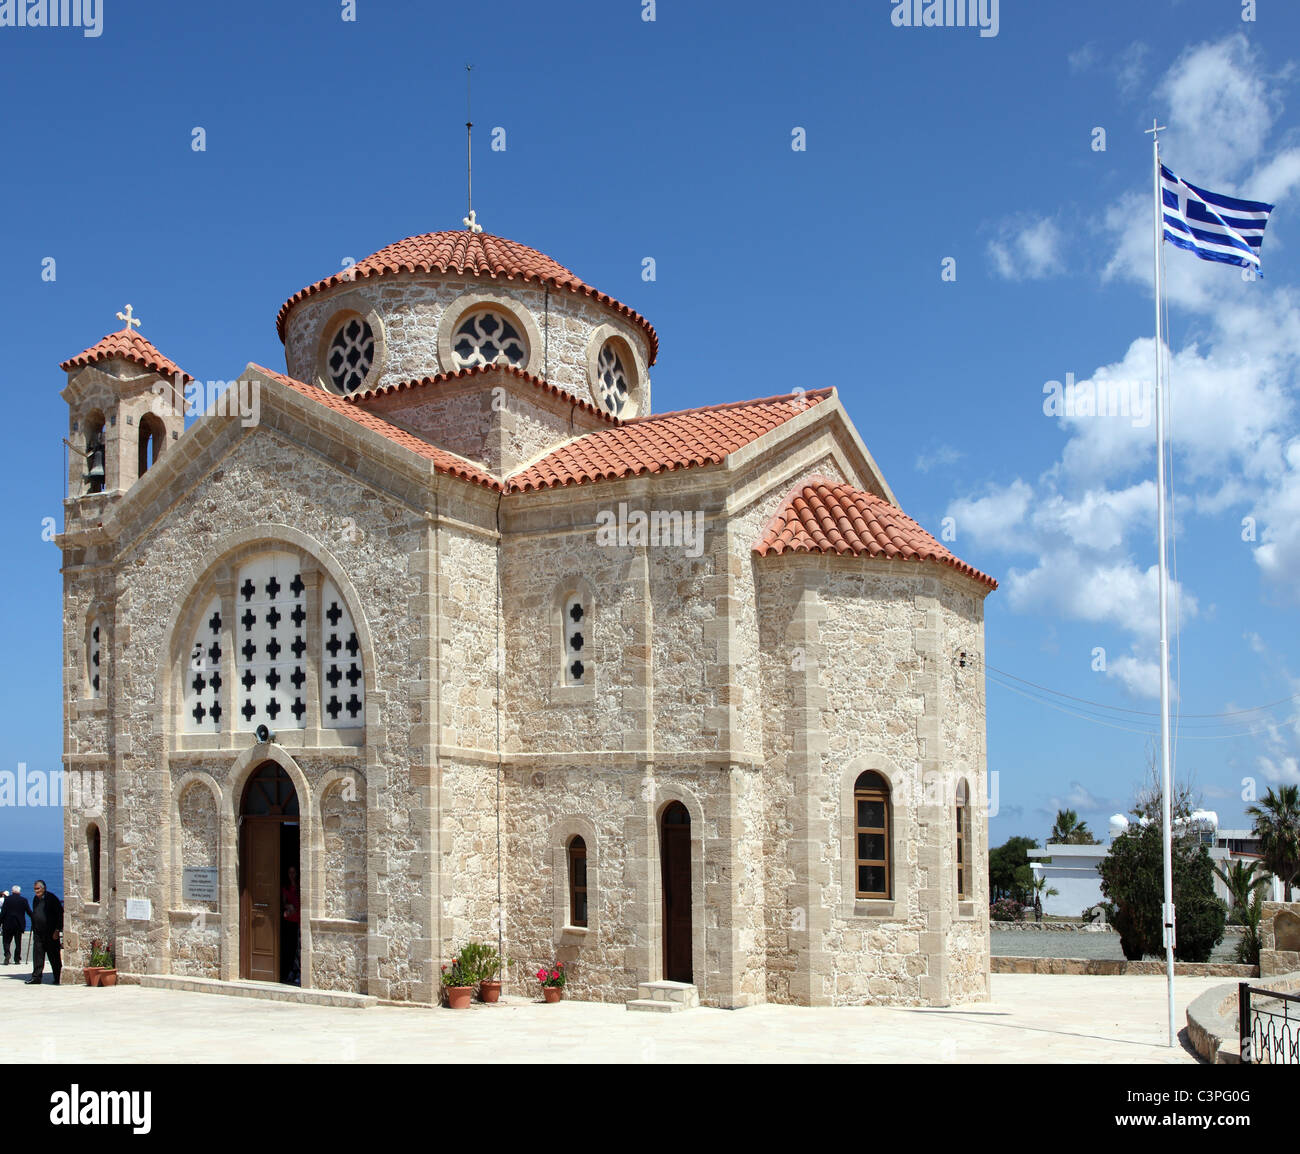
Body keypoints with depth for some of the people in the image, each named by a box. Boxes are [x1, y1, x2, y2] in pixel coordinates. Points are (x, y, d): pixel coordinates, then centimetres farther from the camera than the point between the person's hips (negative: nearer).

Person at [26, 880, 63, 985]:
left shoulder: (51, 898, -9)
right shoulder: (35, 899, 12)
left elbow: (60, 914, -10)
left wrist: (57, 930, -14)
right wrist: (34, 929, 14)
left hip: (51, 933, -6)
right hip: (38, 933, 6)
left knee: (54, 956, 2)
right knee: (38, 955, 0)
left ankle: (58, 978, 10)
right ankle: (36, 977, 3)